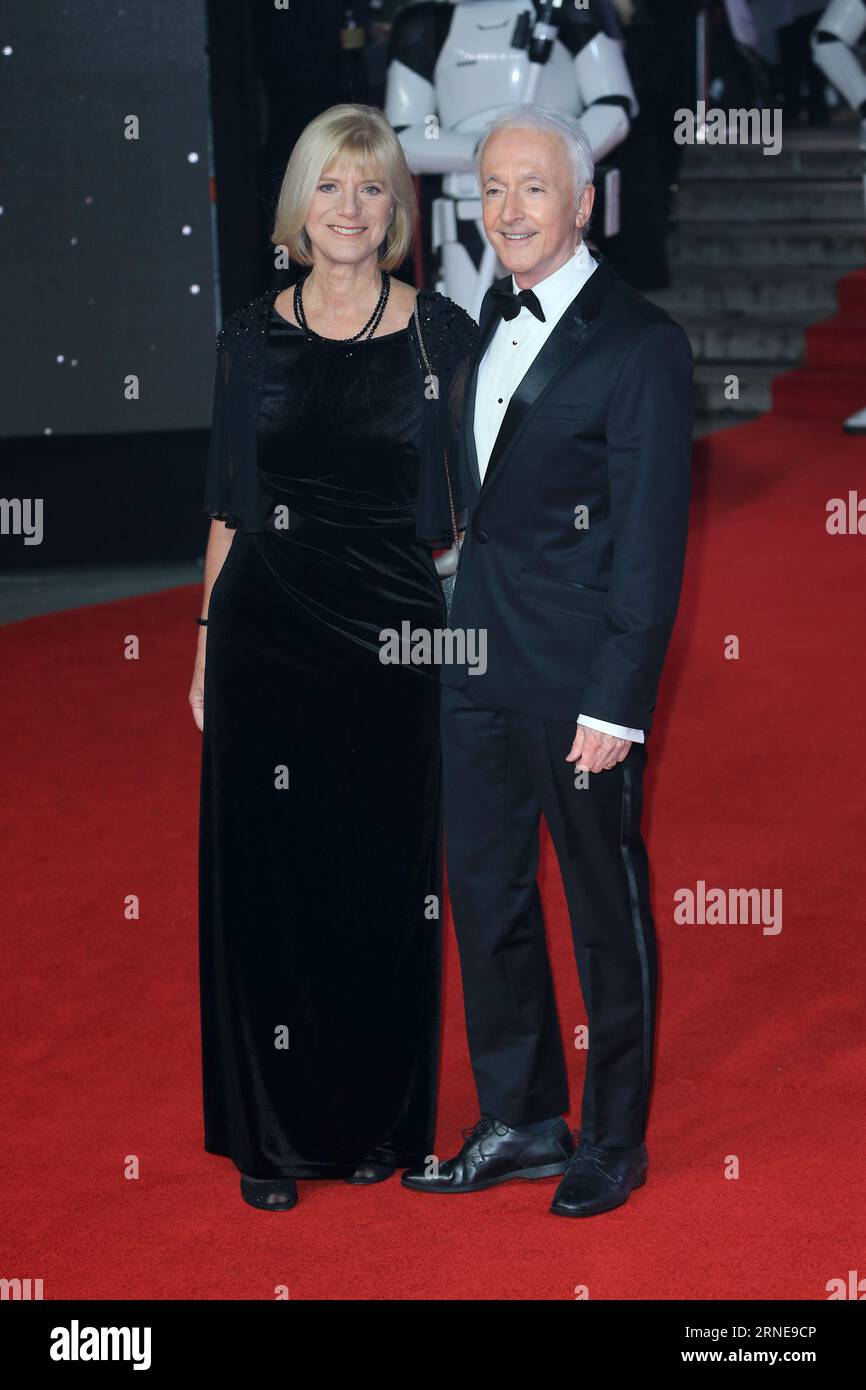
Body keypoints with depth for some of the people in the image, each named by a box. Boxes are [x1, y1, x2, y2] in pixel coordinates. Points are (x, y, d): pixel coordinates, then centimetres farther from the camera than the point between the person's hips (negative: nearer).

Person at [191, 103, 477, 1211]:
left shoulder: (441, 334, 1)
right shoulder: (253, 336, 5)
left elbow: (459, 512, 3)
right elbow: (230, 509, 8)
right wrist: (207, 644, 5)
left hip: (395, 638, -1)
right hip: (267, 630, 1)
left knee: (385, 882, 6)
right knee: (266, 879, 3)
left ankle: (377, 1121, 20)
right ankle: (271, 1132, 14)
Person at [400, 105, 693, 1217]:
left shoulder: (640, 343, -13)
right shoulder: (491, 318, 10)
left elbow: (650, 542, -15)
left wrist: (618, 704, -17)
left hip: (581, 681, -7)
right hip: (480, 664, 7)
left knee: (606, 909, 6)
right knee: (485, 893, 14)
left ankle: (615, 1141, 21)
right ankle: (520, 1123, 28)